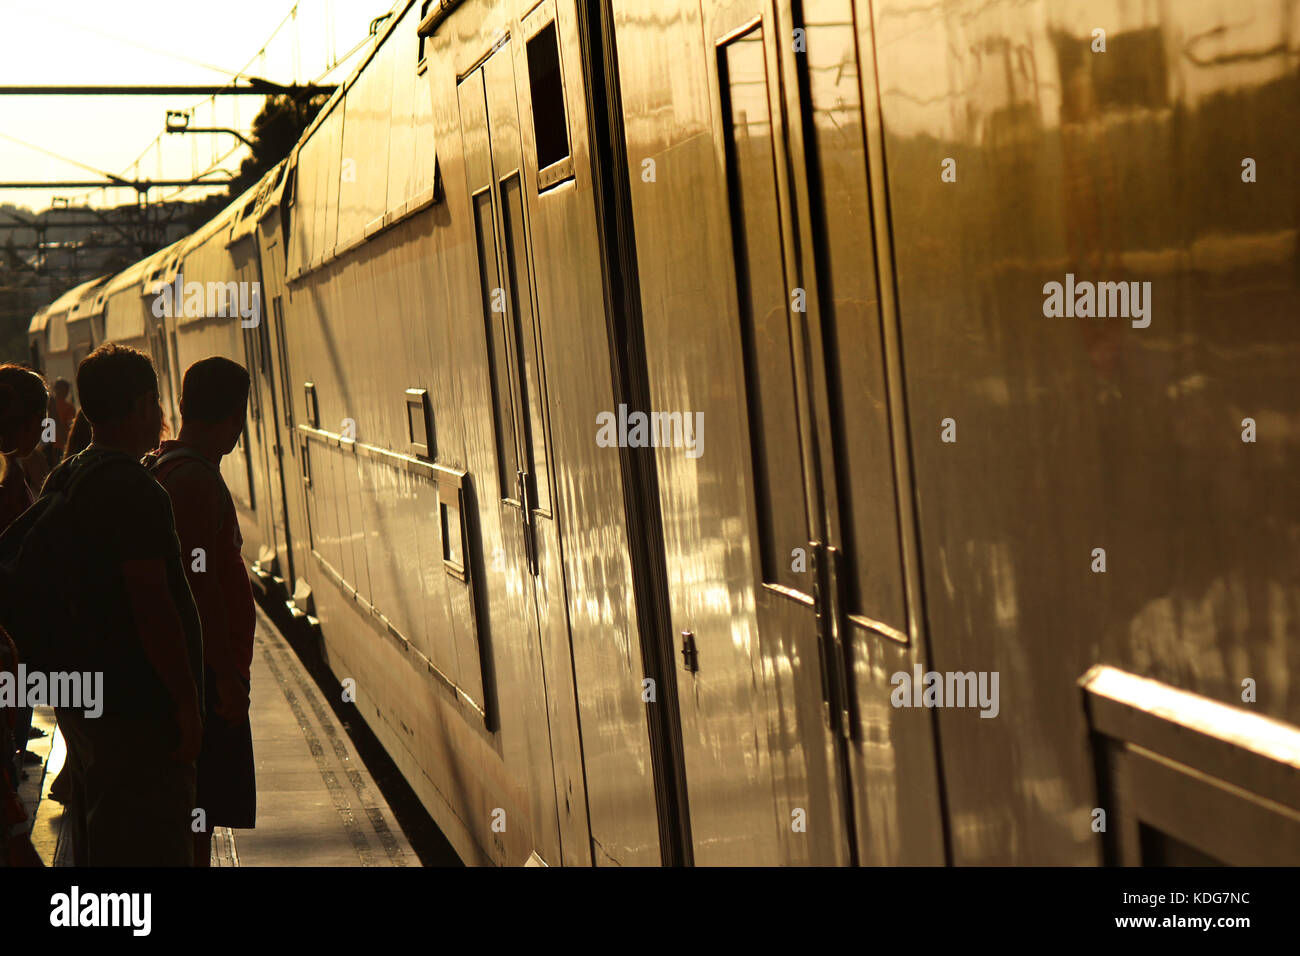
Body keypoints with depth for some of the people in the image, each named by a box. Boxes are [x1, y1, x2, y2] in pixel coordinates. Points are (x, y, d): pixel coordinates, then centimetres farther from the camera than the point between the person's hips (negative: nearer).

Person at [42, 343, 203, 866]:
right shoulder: (133, 490, -19)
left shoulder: (61, 481, 10)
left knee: (100, 841, 19)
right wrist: (187, 705, -18)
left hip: (79, 702, 10)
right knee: (152, 847, -3)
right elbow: (153, 607, -23)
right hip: (138, 707, -9)